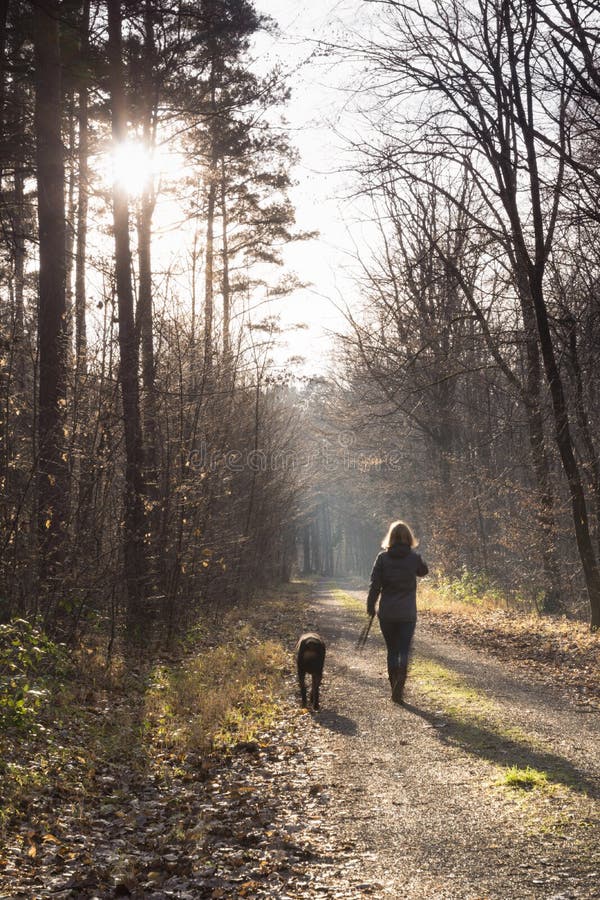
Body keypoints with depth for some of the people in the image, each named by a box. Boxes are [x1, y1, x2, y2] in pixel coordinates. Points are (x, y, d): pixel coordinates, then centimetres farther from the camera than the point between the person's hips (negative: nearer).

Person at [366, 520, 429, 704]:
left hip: (387, 613, 1)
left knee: (392, 650, 14)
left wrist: (370, 606, 5)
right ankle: (400, 682, -22)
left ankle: (395, 687, 16)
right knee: (404, 650, 2)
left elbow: (375, 584, -4)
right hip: (407, 613, -1)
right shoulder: (414, 558, -5)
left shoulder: (383, 557, -5)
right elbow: (423, 571, 18)